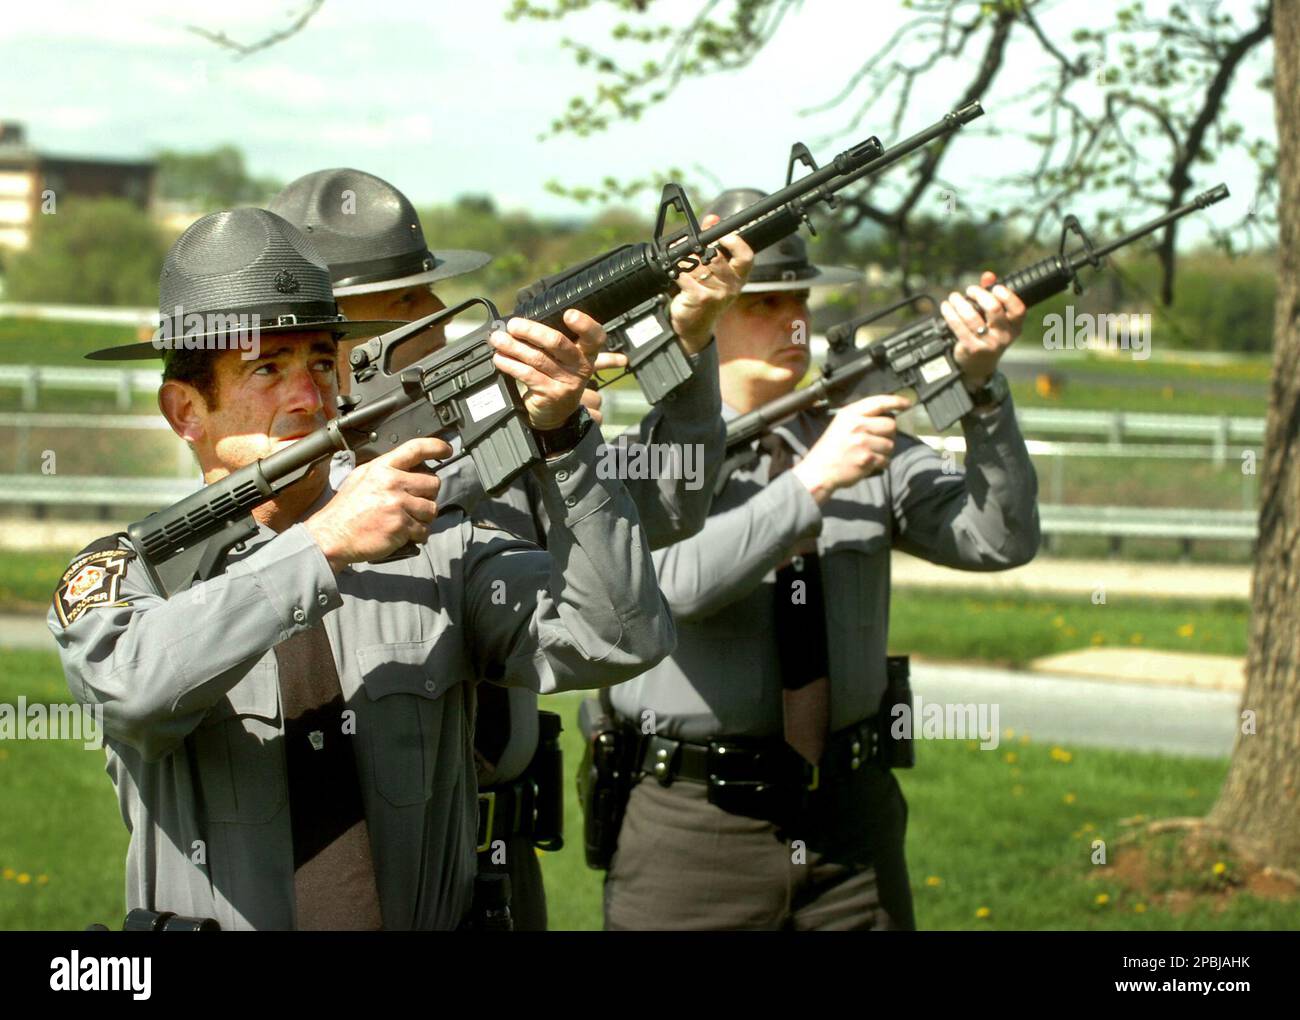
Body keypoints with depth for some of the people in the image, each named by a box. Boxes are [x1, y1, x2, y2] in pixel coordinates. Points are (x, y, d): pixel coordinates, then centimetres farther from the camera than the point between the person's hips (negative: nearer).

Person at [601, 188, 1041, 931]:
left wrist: (982, 386, -16)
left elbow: (1002, 540, -4)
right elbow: (683, 582, -22)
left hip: (852, 815, 3)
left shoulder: (870, 446, 7)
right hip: (696, 829, -3)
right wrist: (813, 480, -24)